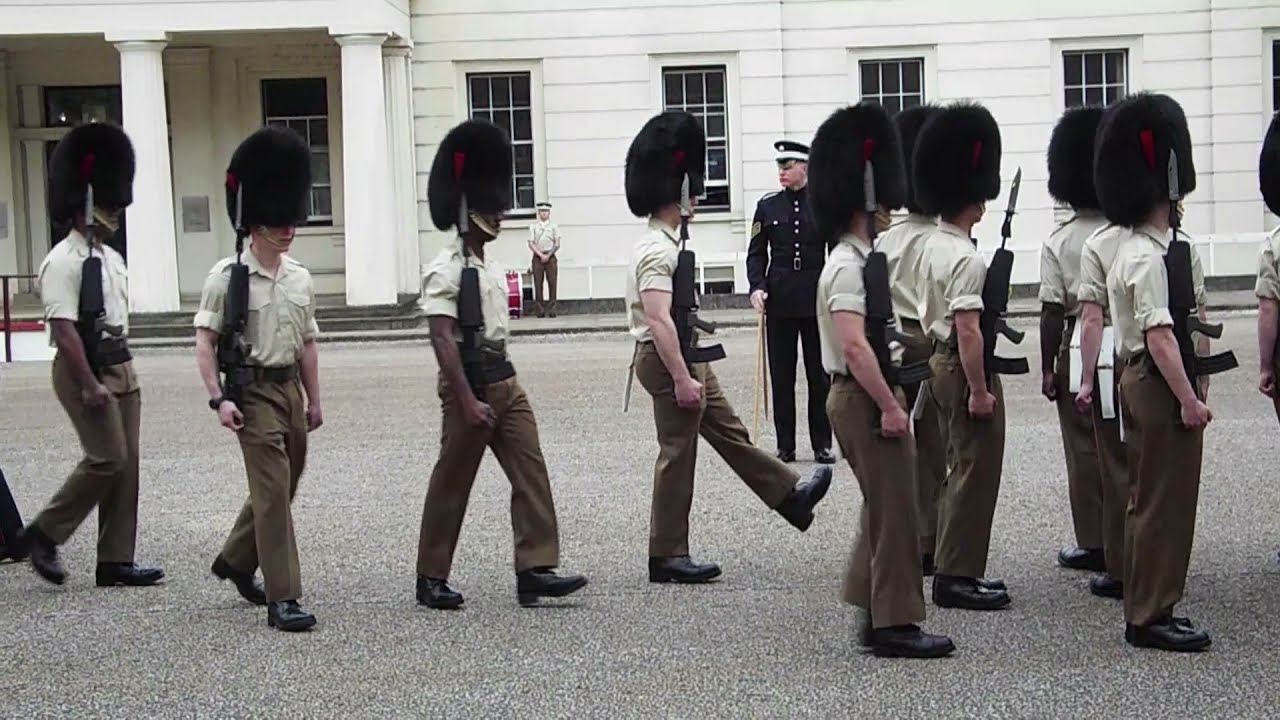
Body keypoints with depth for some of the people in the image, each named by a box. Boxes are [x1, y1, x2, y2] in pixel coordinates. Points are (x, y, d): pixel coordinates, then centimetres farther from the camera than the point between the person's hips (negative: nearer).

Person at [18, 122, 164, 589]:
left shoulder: (110, 259, 14)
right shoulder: (63, 262, -14)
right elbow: (64, 328, -19)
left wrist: (123, 370, 18)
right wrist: (90, 385, -22)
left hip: (119, 365, 9)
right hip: (84, 369, -9)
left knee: (125, 463, 7)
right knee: (107, 459, -11)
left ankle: (116, 561, 12)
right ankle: (44, 534, 6)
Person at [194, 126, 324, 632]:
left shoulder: (300, 278, 9)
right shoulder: (227, 276, -9)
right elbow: (204, 342, -10)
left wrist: (314, 400, 14)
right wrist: (219, 398, -19)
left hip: (290, 388, 7)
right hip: (252, 391, -7)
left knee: (280, 488, 17)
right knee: (273, 491, -10)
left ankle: (235, 560, 40)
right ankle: (283, 599, -7)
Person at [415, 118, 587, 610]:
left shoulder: (489, 268, 14)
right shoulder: (445, 270, -13)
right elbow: (443, 339, -19)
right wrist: (467, 401, -24)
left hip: (504, 379, 8)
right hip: (468, 382, -8)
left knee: (531, 472, -1)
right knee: (451, 483, 2)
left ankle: (535, 570, -1)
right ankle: (431, 580, 15)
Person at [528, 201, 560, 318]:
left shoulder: (554, 226, 8)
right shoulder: (533, 226, 7)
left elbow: (557, 244, 3)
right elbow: (531, 244, 1)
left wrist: (548, 255, -10)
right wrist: (541, 255, -10)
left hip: (550, 257, 0)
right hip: (538, 257, 0)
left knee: (552, 282, -4)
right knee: (538, 282, -4)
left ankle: (552, 309, -3)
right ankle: (539, 310, -4)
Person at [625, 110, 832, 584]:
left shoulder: (664, 242, 12)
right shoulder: (657, 251, -21)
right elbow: (659, 321, -28)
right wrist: (681, 379, -29)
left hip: (688, 358, 10)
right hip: (668, 361, -10)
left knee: (729, 432, 18)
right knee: (677, 455, -3)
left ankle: (791, 496, 29)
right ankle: (667, 558, 5)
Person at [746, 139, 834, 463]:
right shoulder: (767, 206, 6)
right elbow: (756, 253, 7)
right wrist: (757, 287, -8)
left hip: (817, 301, -1)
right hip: (779, 302, 1)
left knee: (820, 375, 4)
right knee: (781, 376, 3)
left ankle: (822, 445, 12)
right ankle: (785, 446, 10)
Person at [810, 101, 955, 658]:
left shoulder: (858, 258, 14)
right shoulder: (848, 266, -19)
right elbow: (855, 347, -27)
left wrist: (889, 395, 19)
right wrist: (889, 407, -24)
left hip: (863, 397, 11)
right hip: (862, 401, -11)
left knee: (882, 506, 17)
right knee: (893, 510, -5)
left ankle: (874, 613, 24)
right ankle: (895, 625, 2)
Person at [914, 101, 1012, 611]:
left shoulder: (934, 245, 9)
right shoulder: (965, 258, -22)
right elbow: (968, 329, -26)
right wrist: (979, 390, -21)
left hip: (941, 361, 10)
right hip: (965, 369, -10)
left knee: (961, 469, 16)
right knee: (977, 471, -3)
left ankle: (954, 569, 23)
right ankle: (957, 576, 2)